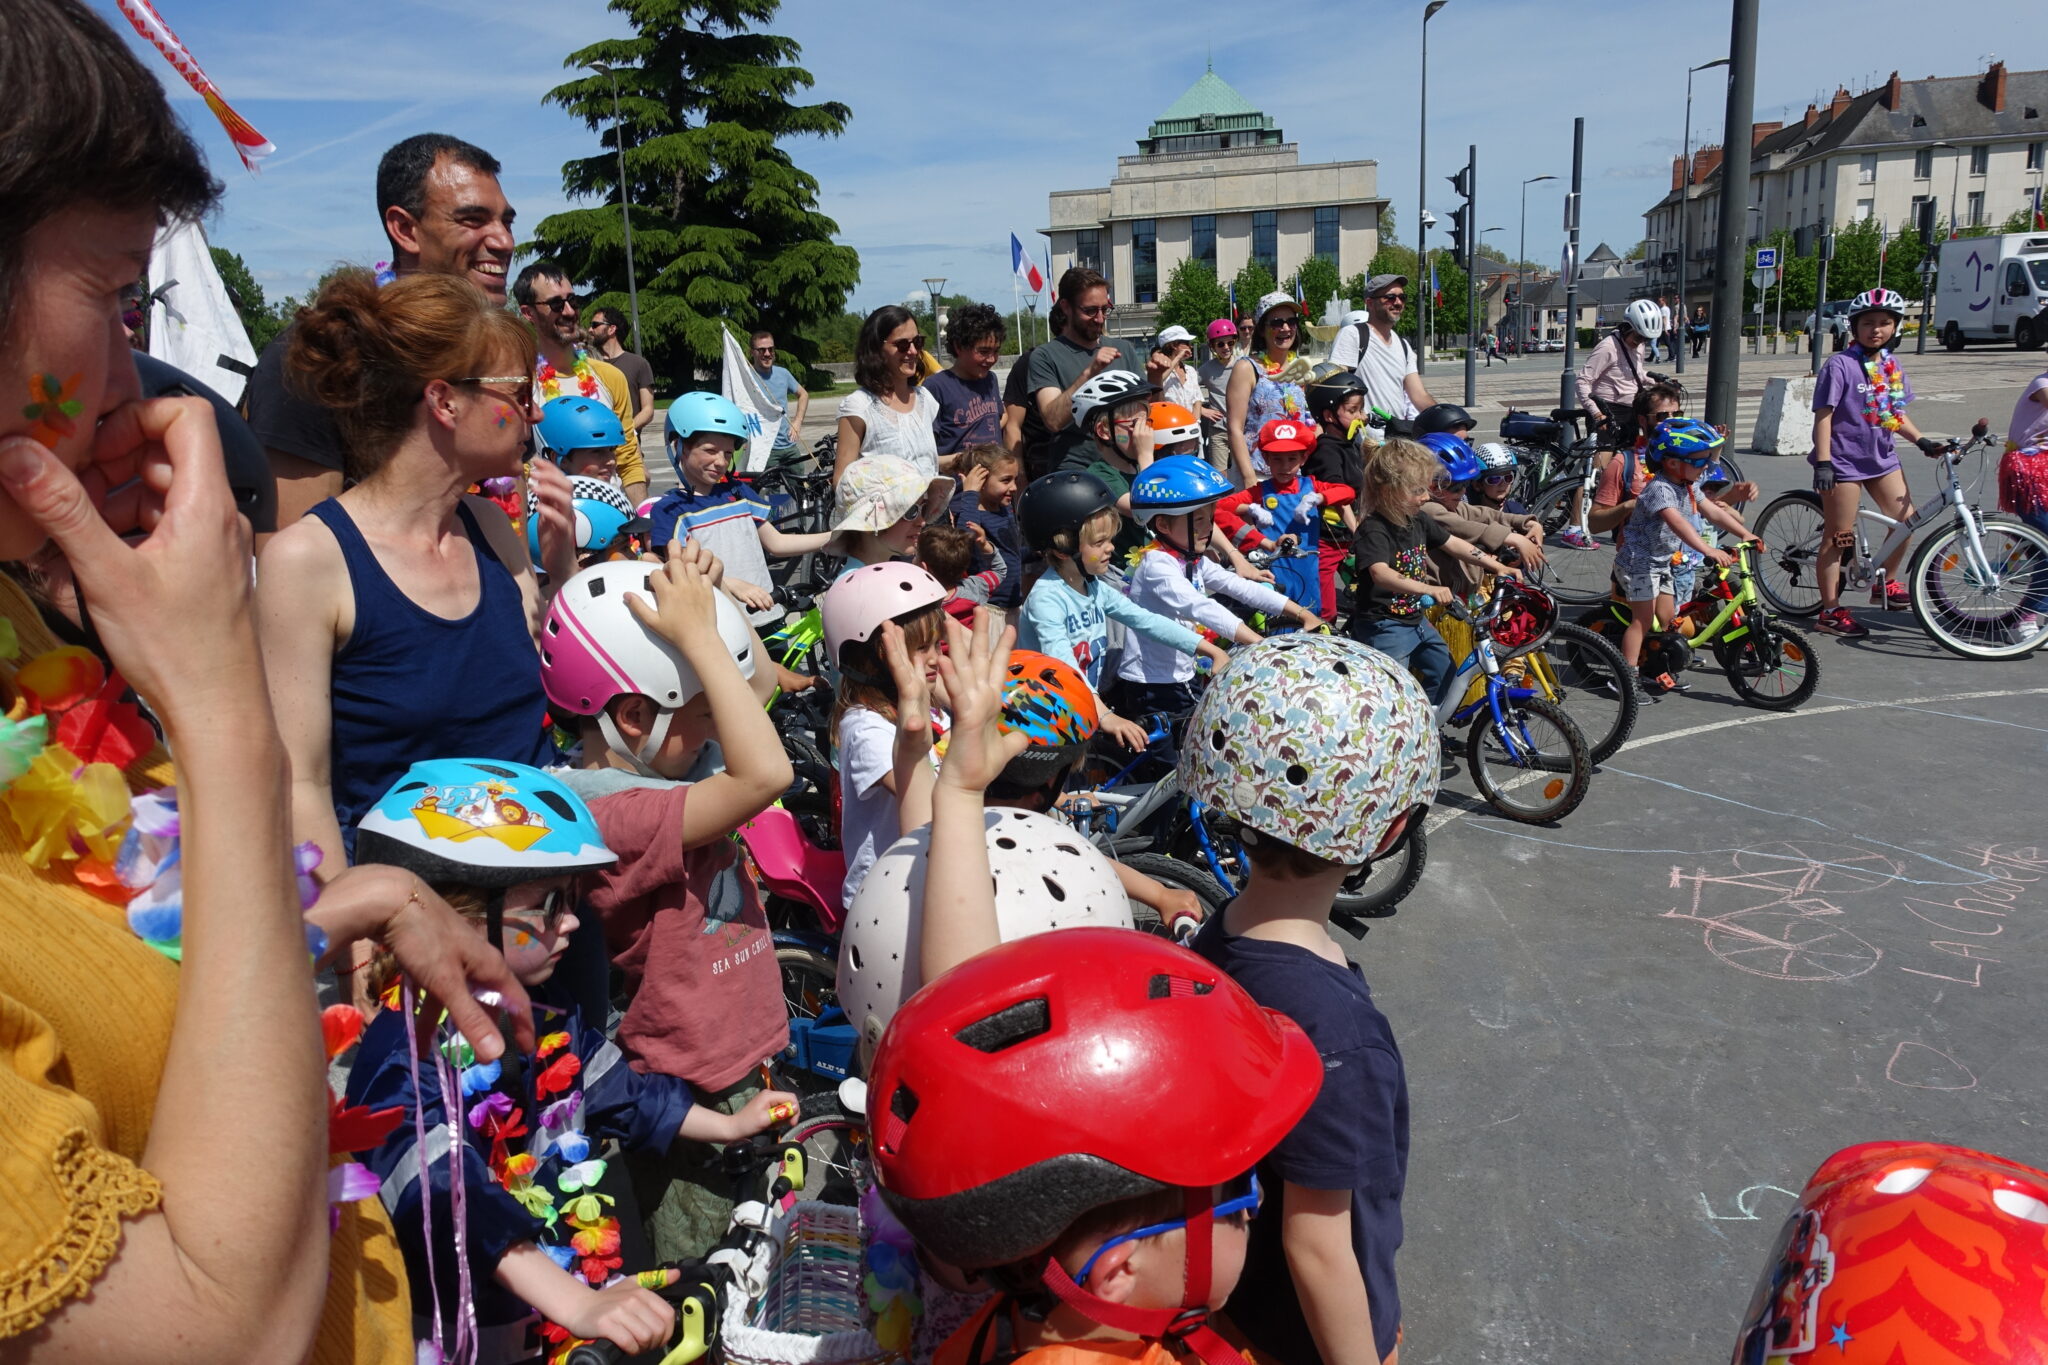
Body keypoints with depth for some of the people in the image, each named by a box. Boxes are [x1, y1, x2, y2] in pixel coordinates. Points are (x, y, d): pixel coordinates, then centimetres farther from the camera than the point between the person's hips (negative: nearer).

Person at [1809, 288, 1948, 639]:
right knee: (1838, 538, -2)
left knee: (1906, 520, 9)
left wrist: (1922, 441, 3)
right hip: (1845, 460, -7)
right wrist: (1822, 462, -22)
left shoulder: (1891, 364, 8)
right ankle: (1831, 612, 6)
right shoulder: (1840, 364, -12)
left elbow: (1895, 412, 16)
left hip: (1881, 457, 7)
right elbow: (1824, 415, -15)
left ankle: (1886, 583, 31)